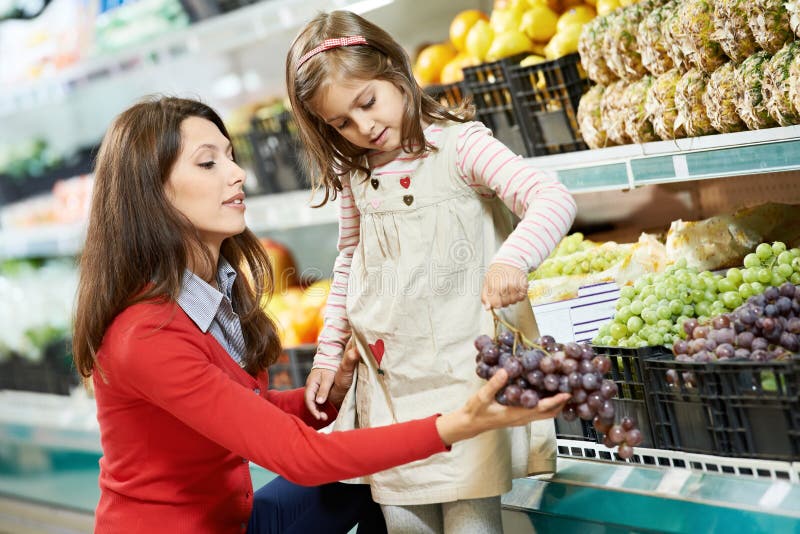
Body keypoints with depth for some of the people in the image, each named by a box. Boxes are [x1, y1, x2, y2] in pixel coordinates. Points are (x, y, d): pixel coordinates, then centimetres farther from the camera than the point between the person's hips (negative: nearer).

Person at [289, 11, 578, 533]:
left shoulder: (457, 144, -9)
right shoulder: (354, 175, 8)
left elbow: (554, 200, -20)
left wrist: (512, 258, -39)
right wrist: (328, 354, 20)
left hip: (466, 367, -5)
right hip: (388, 380, 5)